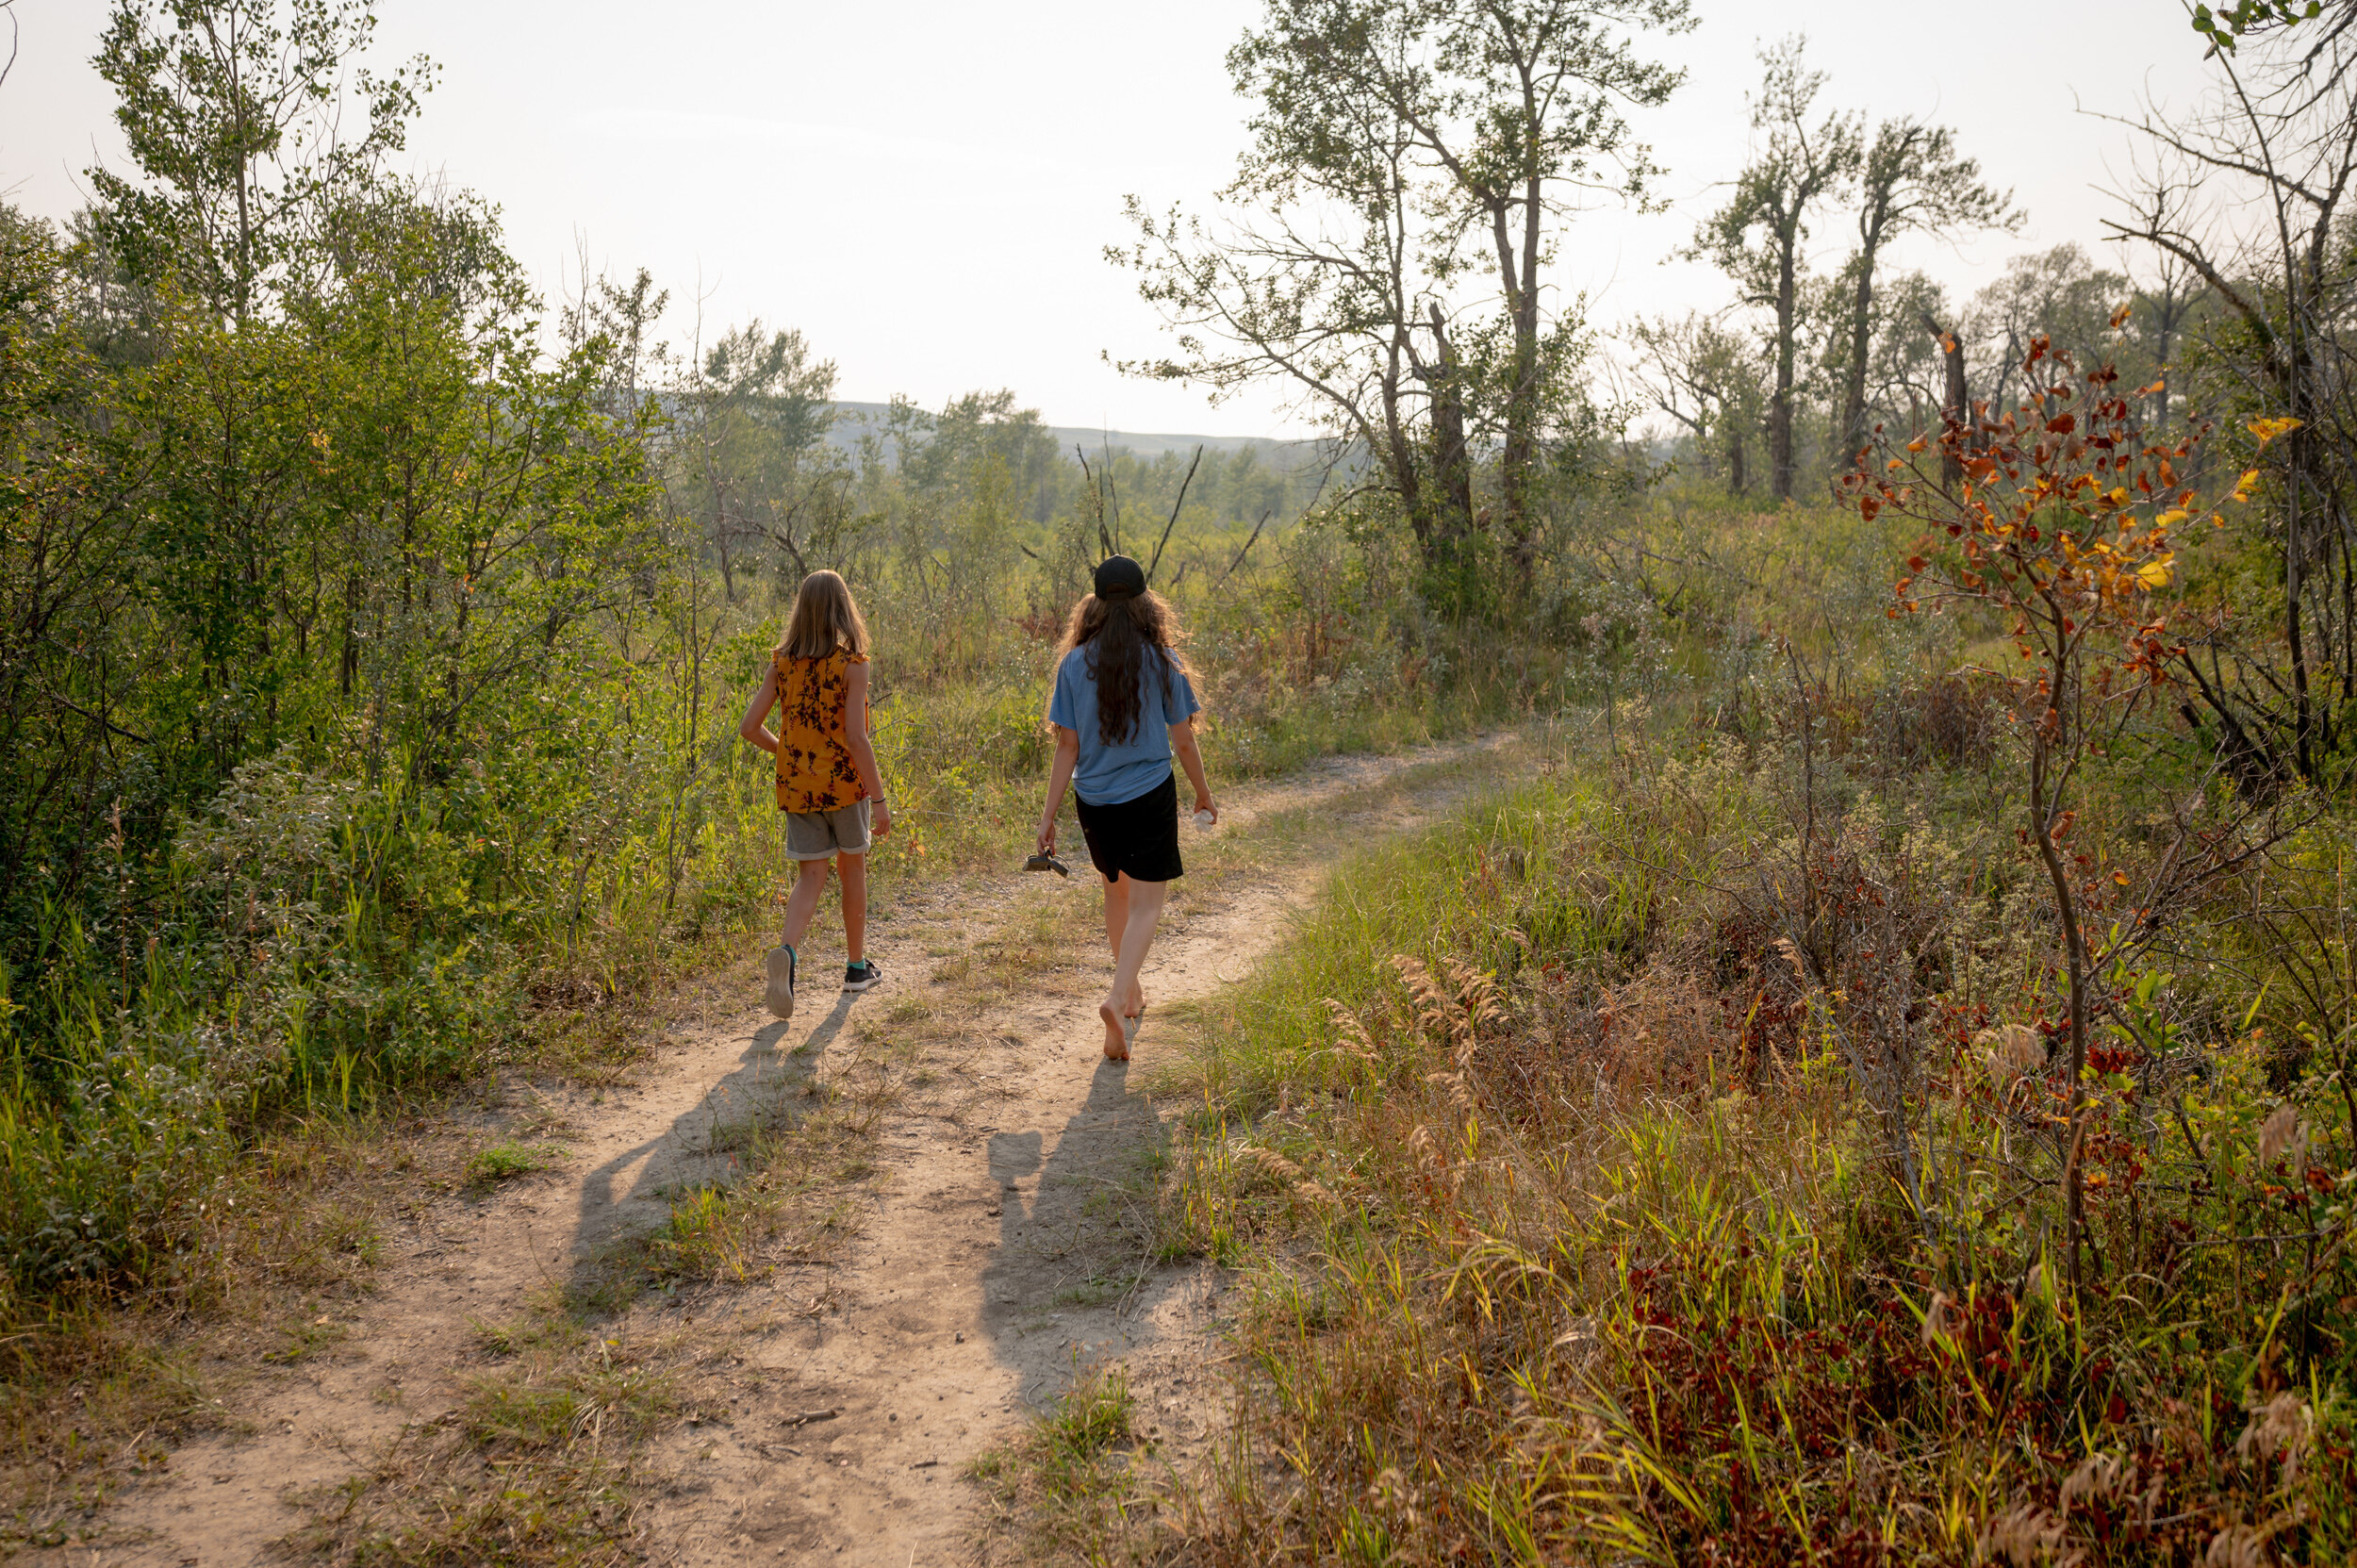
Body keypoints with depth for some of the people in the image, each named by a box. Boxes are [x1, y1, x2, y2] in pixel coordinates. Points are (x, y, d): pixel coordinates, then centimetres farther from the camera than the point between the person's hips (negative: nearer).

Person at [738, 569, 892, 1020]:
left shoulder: (782, 662, 1)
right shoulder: (851, 662, -12)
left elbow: (750, 727, 0)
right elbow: (855, 737, -17)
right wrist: (880, 798, -13)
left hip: (796, 785, 3)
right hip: (844, 782, -3)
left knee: (810, 877, 6)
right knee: (852, 870, 15)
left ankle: (787, 952, -21)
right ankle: (857, 966, 27)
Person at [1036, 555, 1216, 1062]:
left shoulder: (1074, 664, -4)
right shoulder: (1162, 661, -7)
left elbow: (1067, 746, -4)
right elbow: (1182, 740, -2)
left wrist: (1049, 815, 1)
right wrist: (1203, 793, 14)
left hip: (1094, 800, 3)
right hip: (1150, 796, -3)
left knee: (1117, 892, 22)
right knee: (1145, 905, 1)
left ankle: (1131, 993, 36)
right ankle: (1118, 1000, -21)